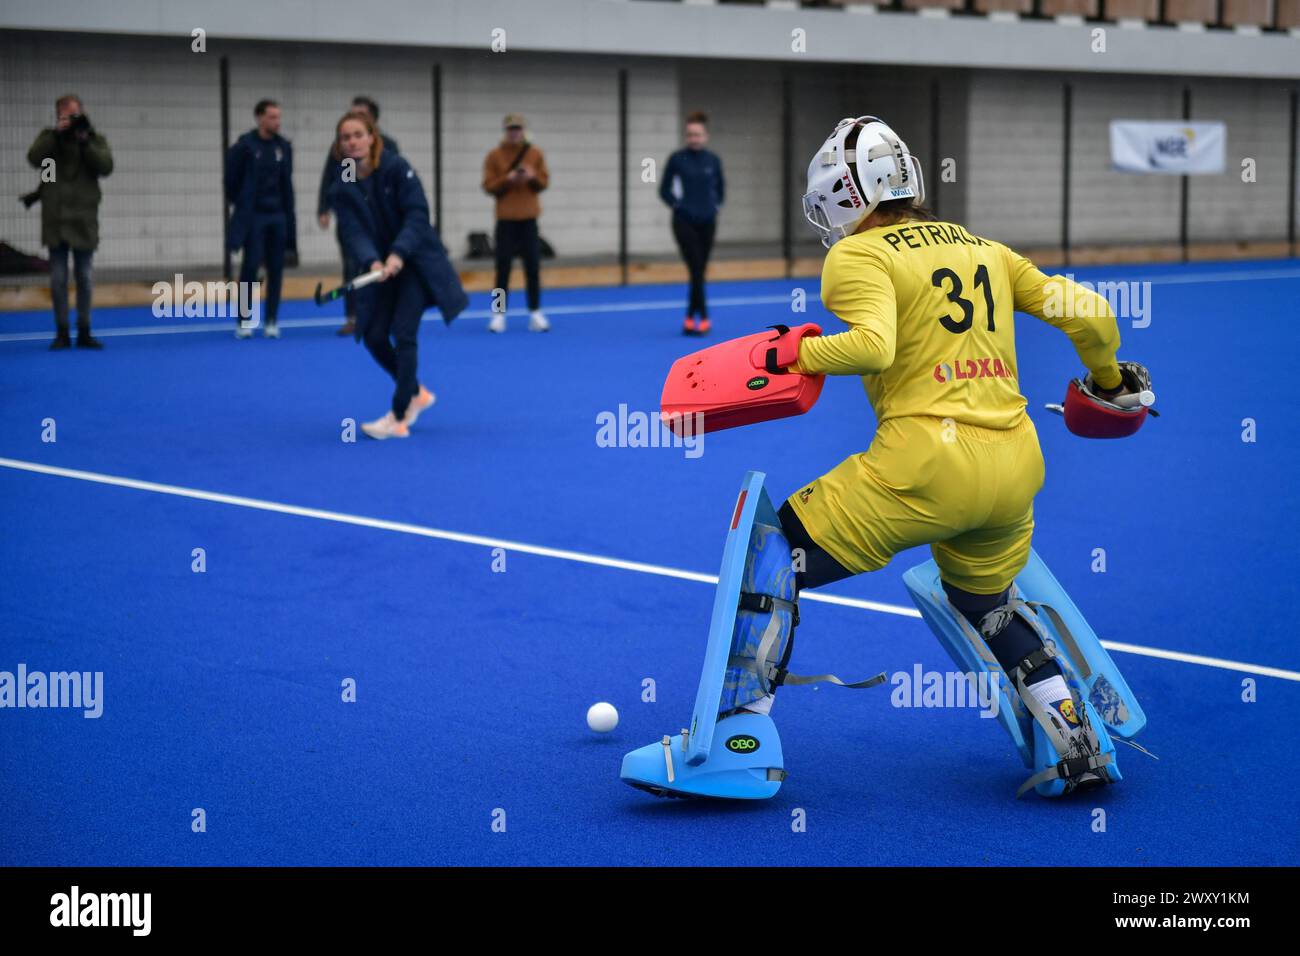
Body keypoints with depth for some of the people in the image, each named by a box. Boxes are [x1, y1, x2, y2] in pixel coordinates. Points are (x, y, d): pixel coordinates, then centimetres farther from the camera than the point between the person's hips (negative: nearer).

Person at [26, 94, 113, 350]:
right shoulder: (49, 137, 6)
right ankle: (61, 332, 7)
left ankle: (84, 332, 11)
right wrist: (57, 134, -20)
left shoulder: (95, 138, 6)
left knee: (84, 276, 3)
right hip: (55, 219, 0)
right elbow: (35, 158, -12)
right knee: (58, 278, 1)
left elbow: (106, 166, -9)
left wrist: (85, 141, -17)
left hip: (83, 218, 0)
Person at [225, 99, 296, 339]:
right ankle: (242, 321, 5)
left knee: (276, 269, 4)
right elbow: (231, 177, -2)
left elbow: (286, 182, 10)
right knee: (250, 267, -4)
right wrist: (240, 203, 3)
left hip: (277, 215, 4)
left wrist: (288, 214, 6)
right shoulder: (245, 145, -8)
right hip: (252, 217, -4)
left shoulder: (283, 146, 5)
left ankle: (271, 321, 12)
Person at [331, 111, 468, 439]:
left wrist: (399, 253, -33)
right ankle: (415, 393, 26)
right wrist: (373, 261, -32)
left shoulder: (396, 167, -14)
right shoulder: (344, 188, -2)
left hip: (417, 261, -5)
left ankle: (399, 418, -7)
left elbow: (417, 214, -20)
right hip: (382, 267, 5)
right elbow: (354, 233, -12)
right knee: (373, 336, 2)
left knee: (403, 335, -13)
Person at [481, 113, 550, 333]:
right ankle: (499, 314, 3)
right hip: (506, 218, -2)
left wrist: (532, 177, -13)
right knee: (503, 266, -2)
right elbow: (488, 186, -3)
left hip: (529, 218, 2)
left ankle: (535, 313, 7)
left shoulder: (536, 153, 5)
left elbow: (545, 182, 6)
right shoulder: (494, 156, 0)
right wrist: (507, 179, -18)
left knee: (533, 266, 1)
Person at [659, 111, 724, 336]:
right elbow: (664, 190, 3)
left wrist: (715, 206, 3)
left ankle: (690, 319, 17)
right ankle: (703, 319, -11)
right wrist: (677, 205, -9)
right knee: (695, 269, -12)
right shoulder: (677, 159, -5)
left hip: (707, 222, 4)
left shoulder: (713, 160, 4)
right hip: (684, 222, -3)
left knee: (701, 271, 7)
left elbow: (720, 188, 17)